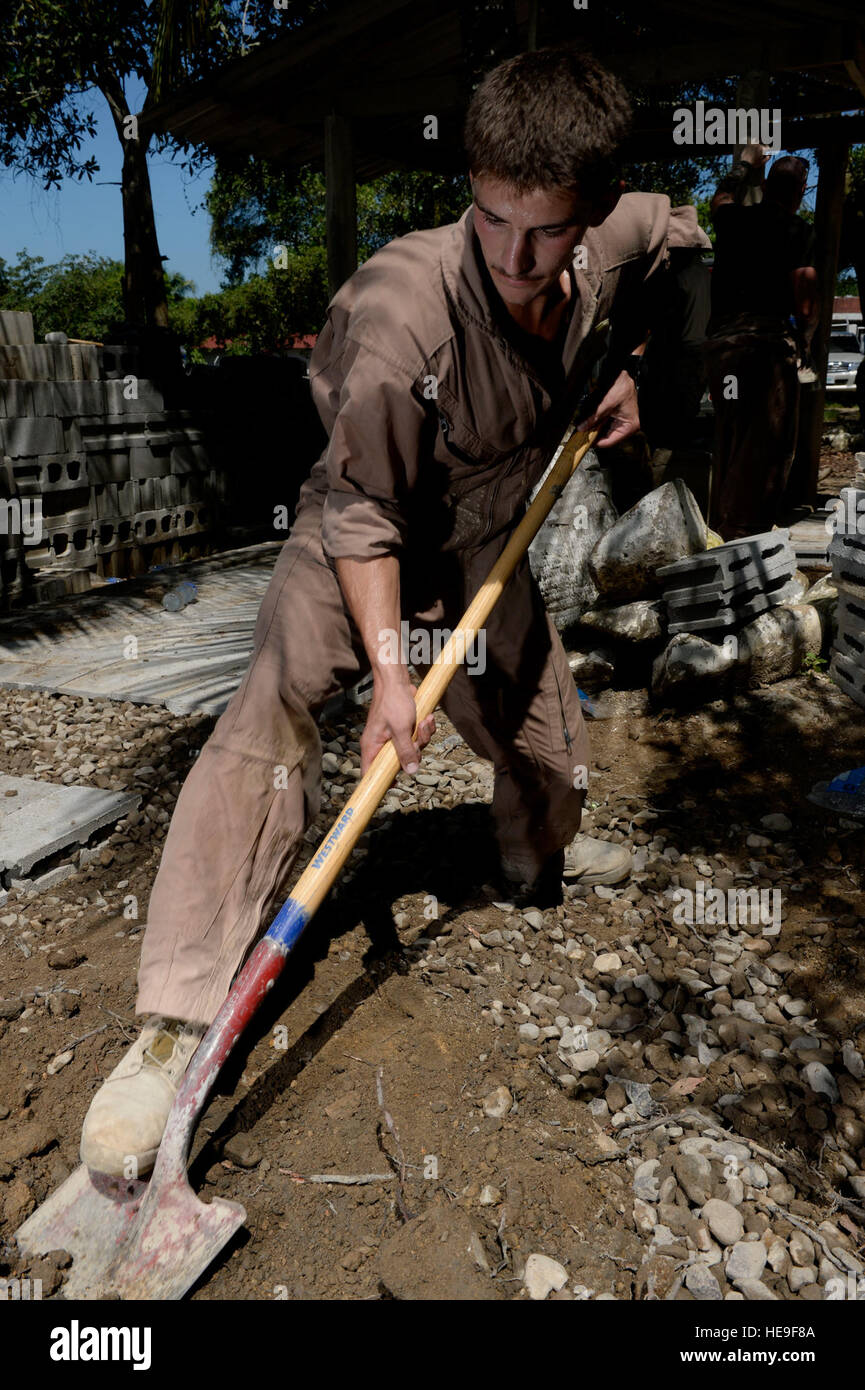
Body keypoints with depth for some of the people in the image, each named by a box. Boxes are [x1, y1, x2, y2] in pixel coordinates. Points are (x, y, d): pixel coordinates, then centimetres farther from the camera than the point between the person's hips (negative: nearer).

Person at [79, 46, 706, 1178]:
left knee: (541, 715, 13)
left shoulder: (620, 242, -13)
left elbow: (681, 234, 14)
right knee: (272, 716, -22)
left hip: (486, 535, 6)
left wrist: (625, 364, 3)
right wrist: (387, 667, -34)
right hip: (362, 536, -5)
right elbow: (365, 508, -29)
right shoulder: (404, 306, -33)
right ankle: (173, 1026, -18)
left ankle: (543, 854, 50)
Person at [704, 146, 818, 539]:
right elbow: (804, 291, -6)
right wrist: (805, 337, 10)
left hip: (721, 340, 5)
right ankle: (743, 532, -7)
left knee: (727, 438, 14)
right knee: (769, 443, -2)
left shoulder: (733, 218, 12)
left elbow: (721, 197, 35)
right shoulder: (799, 231, 0)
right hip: (770, 341, -5)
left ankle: (719, 525, 20)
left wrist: (746, 162, 50)